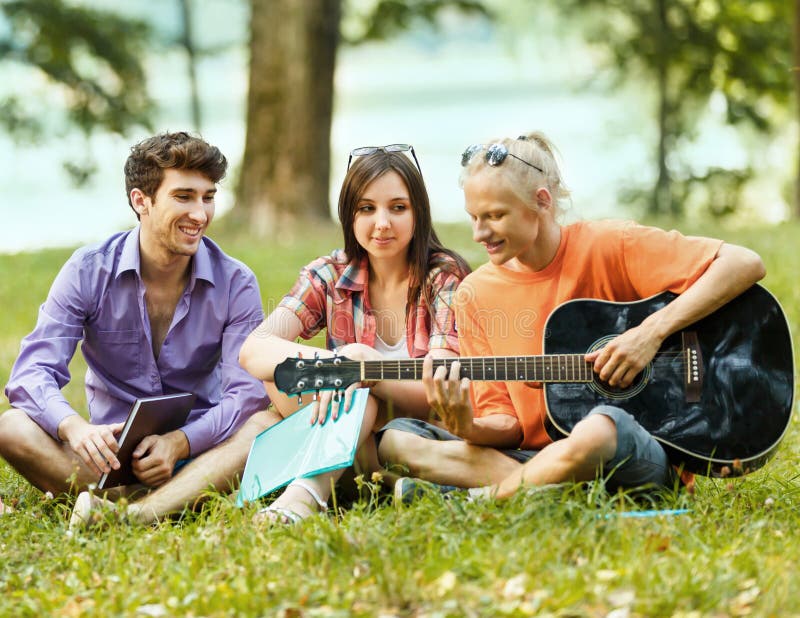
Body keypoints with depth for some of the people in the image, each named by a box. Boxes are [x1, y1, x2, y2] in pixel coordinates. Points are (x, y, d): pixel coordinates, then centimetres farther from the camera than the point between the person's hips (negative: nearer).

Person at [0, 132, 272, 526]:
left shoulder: (235, 284, -1)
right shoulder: (89, 272, -2)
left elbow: (249, 394, -11)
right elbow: (32, 371, -11)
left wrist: (178, 443, -30)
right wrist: (75, 428, -34)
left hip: (196, 450, 0)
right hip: (112, 455, 1)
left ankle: (137, 513, -48)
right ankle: (178, 501, -37)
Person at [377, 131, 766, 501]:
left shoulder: (607, 246, -6)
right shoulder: (476, 294, 6)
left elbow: (746, 264, -11)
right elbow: (505, 423, 6)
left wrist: (654, 331, -18)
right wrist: (467, 428, -18)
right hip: (534, 454, 4)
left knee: (596, 432, -40)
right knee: (395, 438, -13)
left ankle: (487, 497, -15)